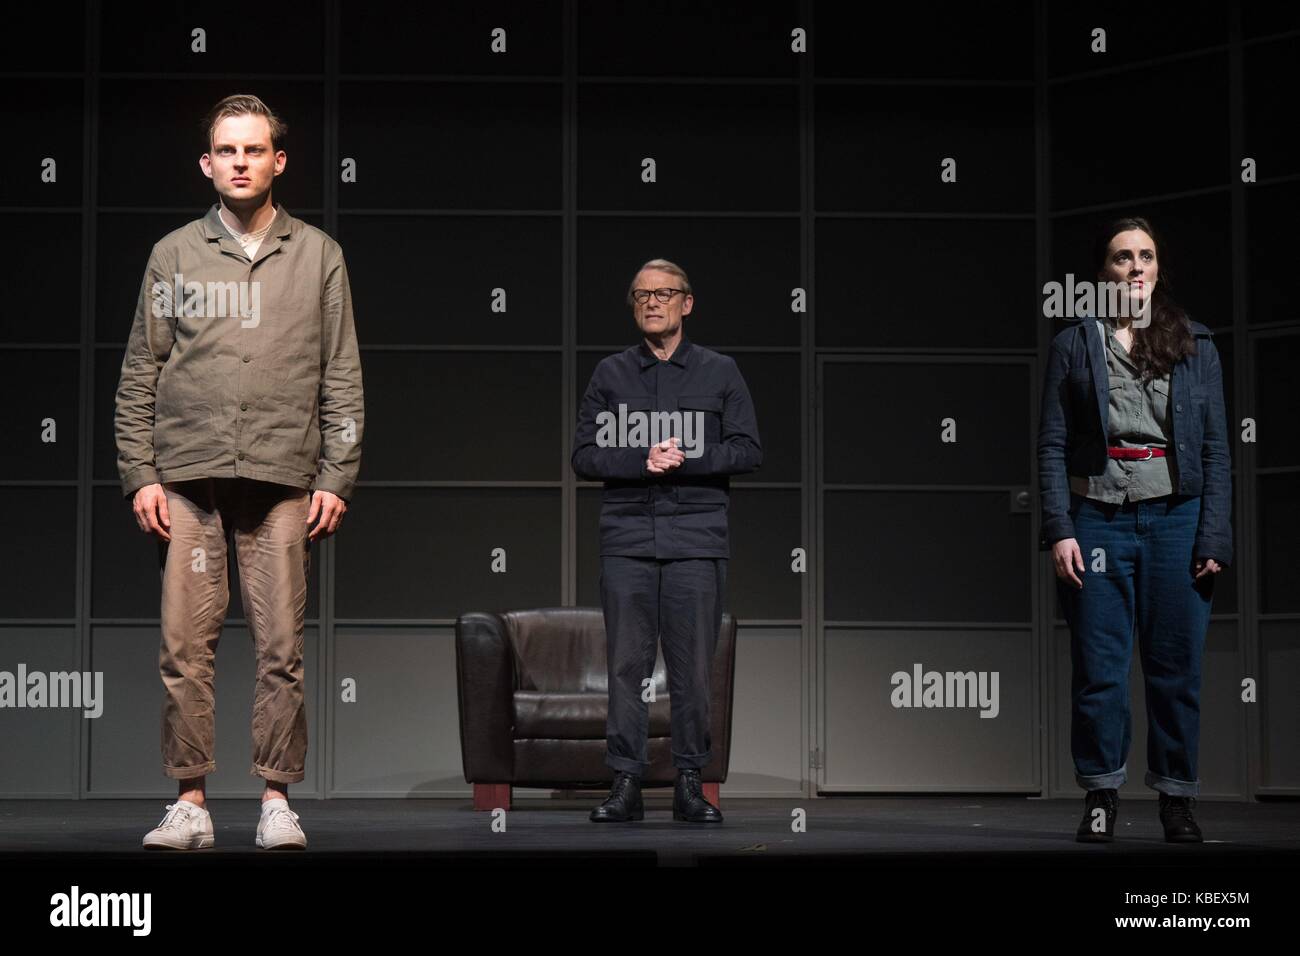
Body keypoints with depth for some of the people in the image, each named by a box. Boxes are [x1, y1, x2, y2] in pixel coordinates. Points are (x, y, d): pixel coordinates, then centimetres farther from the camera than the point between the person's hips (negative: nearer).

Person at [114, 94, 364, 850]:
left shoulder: (319, 257, 10)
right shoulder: (174, 255, 11)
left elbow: (342, 380, 8)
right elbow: (140, 375, 10)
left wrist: (337, 480, 0)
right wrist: (140, 475, 1)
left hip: (284, 482, 0)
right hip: (187, 481, 1)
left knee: (282, 647, -1)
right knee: (185, 646, -2)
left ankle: (278, 800, 8)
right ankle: (191, 801, 5)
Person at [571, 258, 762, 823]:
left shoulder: (720, 373, 11)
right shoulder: (610, 374, 12)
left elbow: (748, 450, 4)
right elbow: (585, 455, 5)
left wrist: (685, 459, -10)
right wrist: (643, 461, -11)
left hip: (696, 538, 0)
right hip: (627, 536, 1)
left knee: (693, 666, -2)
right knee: (626, 664, -3)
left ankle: (690, 786, 5)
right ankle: (625, 785, 2)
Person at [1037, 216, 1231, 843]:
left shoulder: (1195, 347, 8)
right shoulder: (1073, 346, 6)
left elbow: (1216, 449, 5)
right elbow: (1052, 446, 3)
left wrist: (1215, 538, -3)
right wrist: (1059, 530, -7)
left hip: (1176, 516, 1)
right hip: (1098, 518, -1)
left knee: (1176, 667, 3)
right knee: (1099, 668, 1)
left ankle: (1177, 799, 13)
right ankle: (1101, 797, 11)